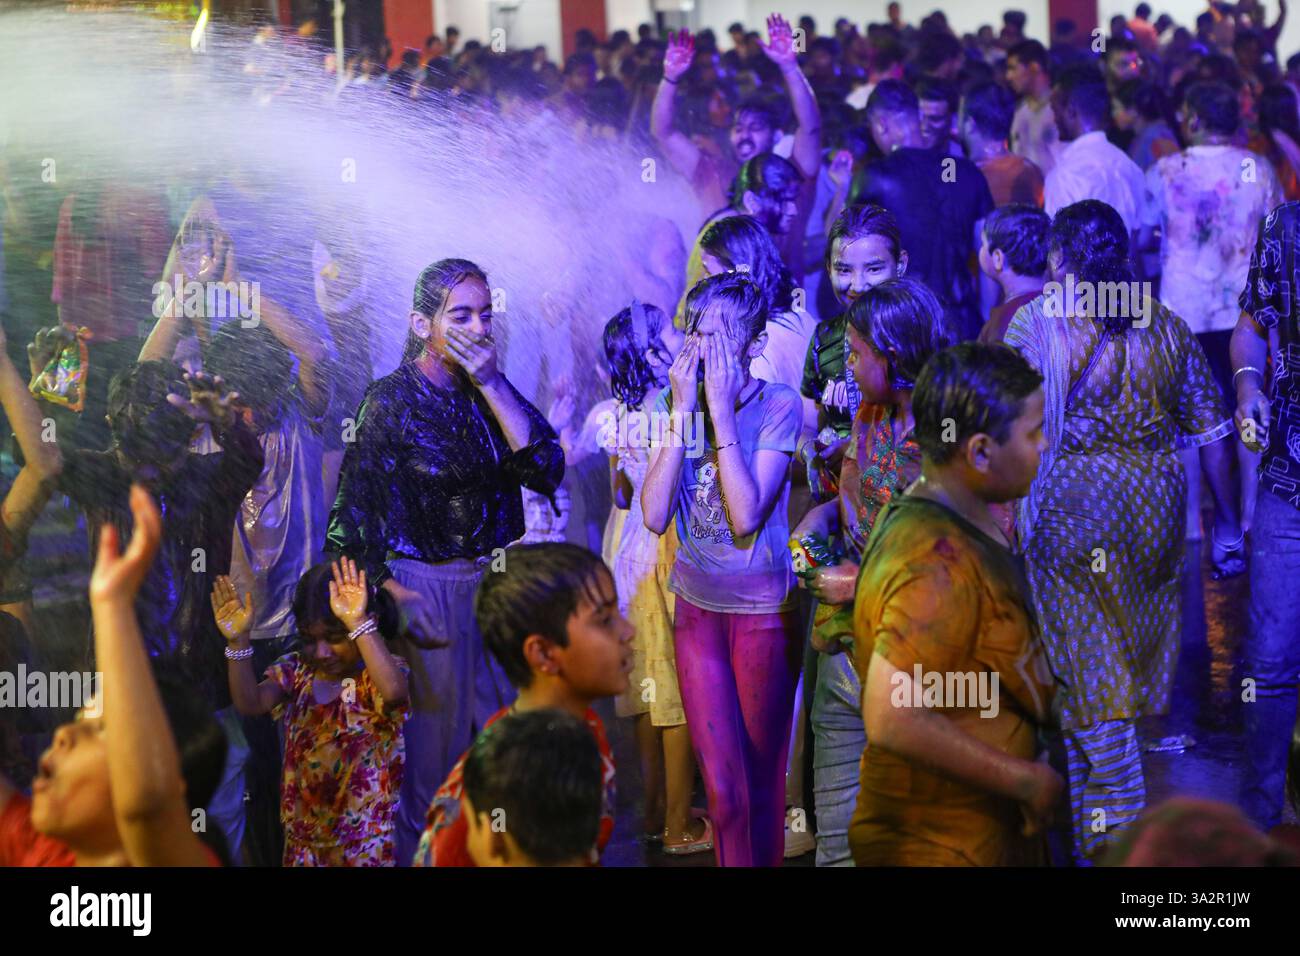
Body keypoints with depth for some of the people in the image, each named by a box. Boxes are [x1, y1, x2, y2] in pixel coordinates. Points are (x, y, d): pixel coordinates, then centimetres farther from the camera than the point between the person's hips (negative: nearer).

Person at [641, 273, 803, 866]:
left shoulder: (777, 406, -11)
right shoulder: (675, 401, -1)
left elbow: (746, 515, -23)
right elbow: (655, 515, -12)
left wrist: (721, 409, -23)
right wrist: (684, 411, -16)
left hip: (763, 608, -3)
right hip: (696, 603, 3)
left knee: (761, 775, 7)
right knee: (722, 783, 3)